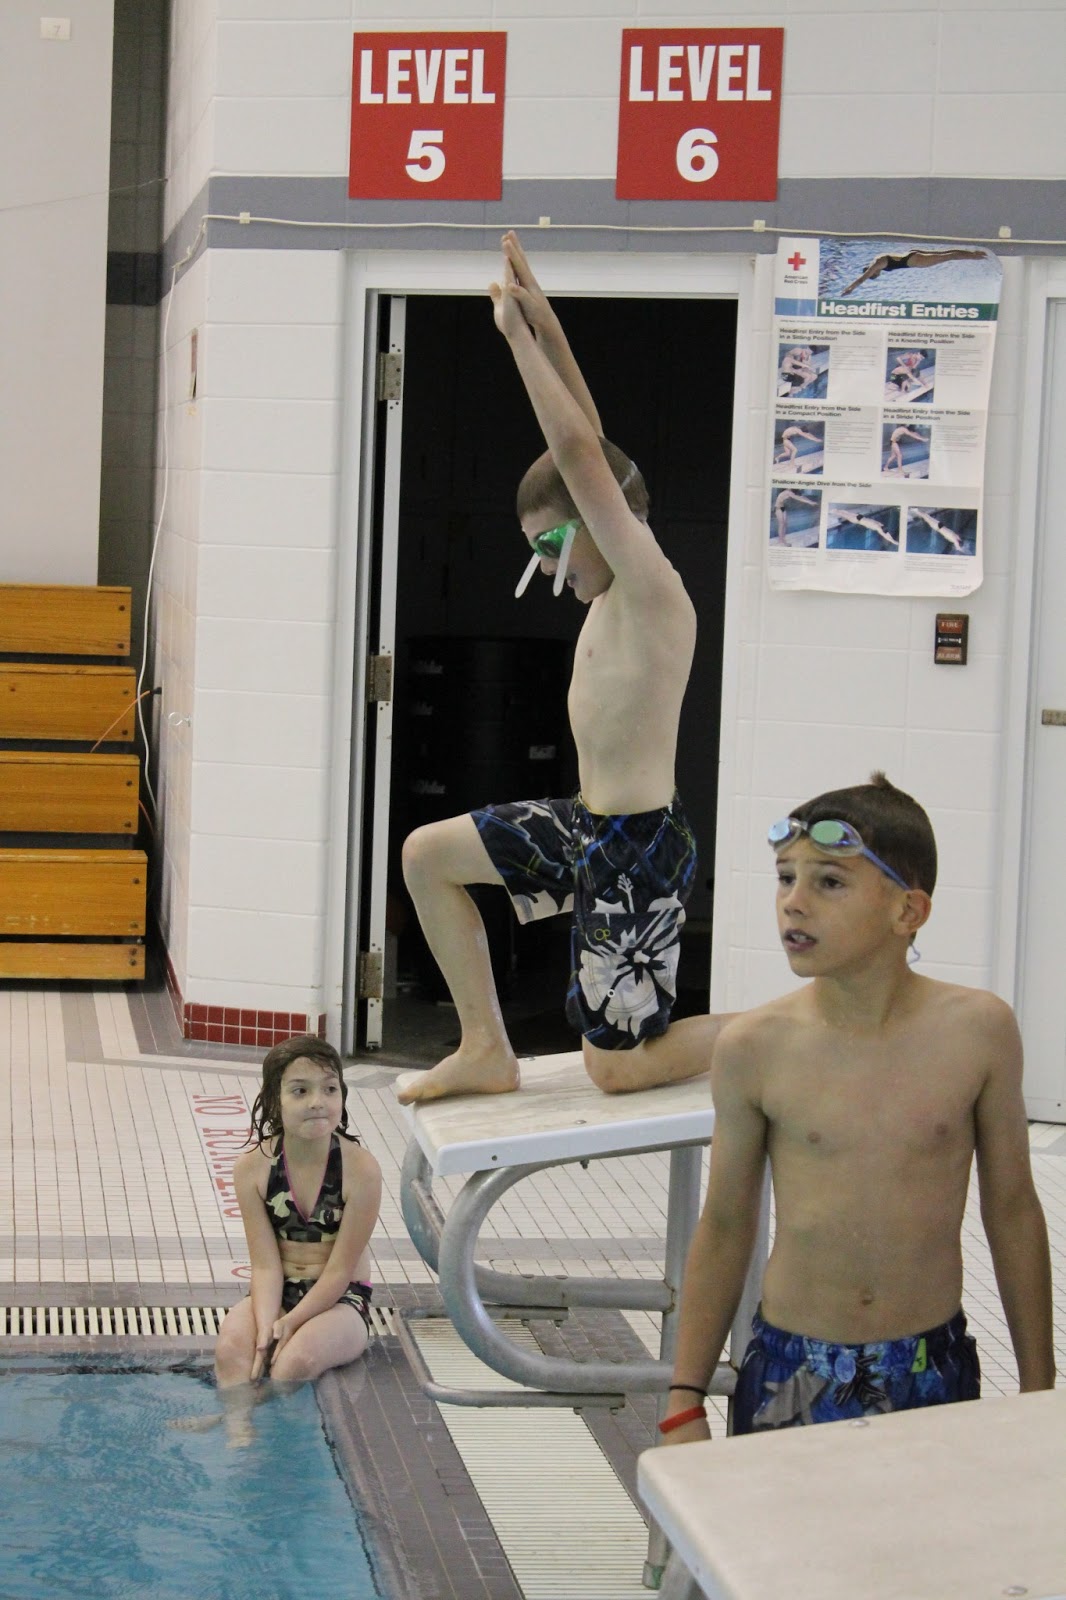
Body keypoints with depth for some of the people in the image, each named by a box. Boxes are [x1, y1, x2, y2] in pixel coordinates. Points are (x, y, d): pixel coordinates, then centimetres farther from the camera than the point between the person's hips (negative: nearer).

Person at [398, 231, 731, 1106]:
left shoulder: (650, 590, -17)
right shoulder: (618, 588, 7)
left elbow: (581, 455, -25)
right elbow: (588, 448, 11)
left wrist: (519, 335, -21)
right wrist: (543, 323, 7)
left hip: (637, 844, -9)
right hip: (586, 824, 10)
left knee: (618, 1066, -3)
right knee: (428, 854, 14)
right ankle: (486, 1050, 17)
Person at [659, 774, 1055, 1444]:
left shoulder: (978, 1031, -7)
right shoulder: (754, 1048, -8)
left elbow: (1012, 1210, 4)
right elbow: (725, 1228, 2)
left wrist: (1038, 1389, 8)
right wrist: (686, 1403, 3)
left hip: (934, 1371, 1)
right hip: (791, 1377, 0)